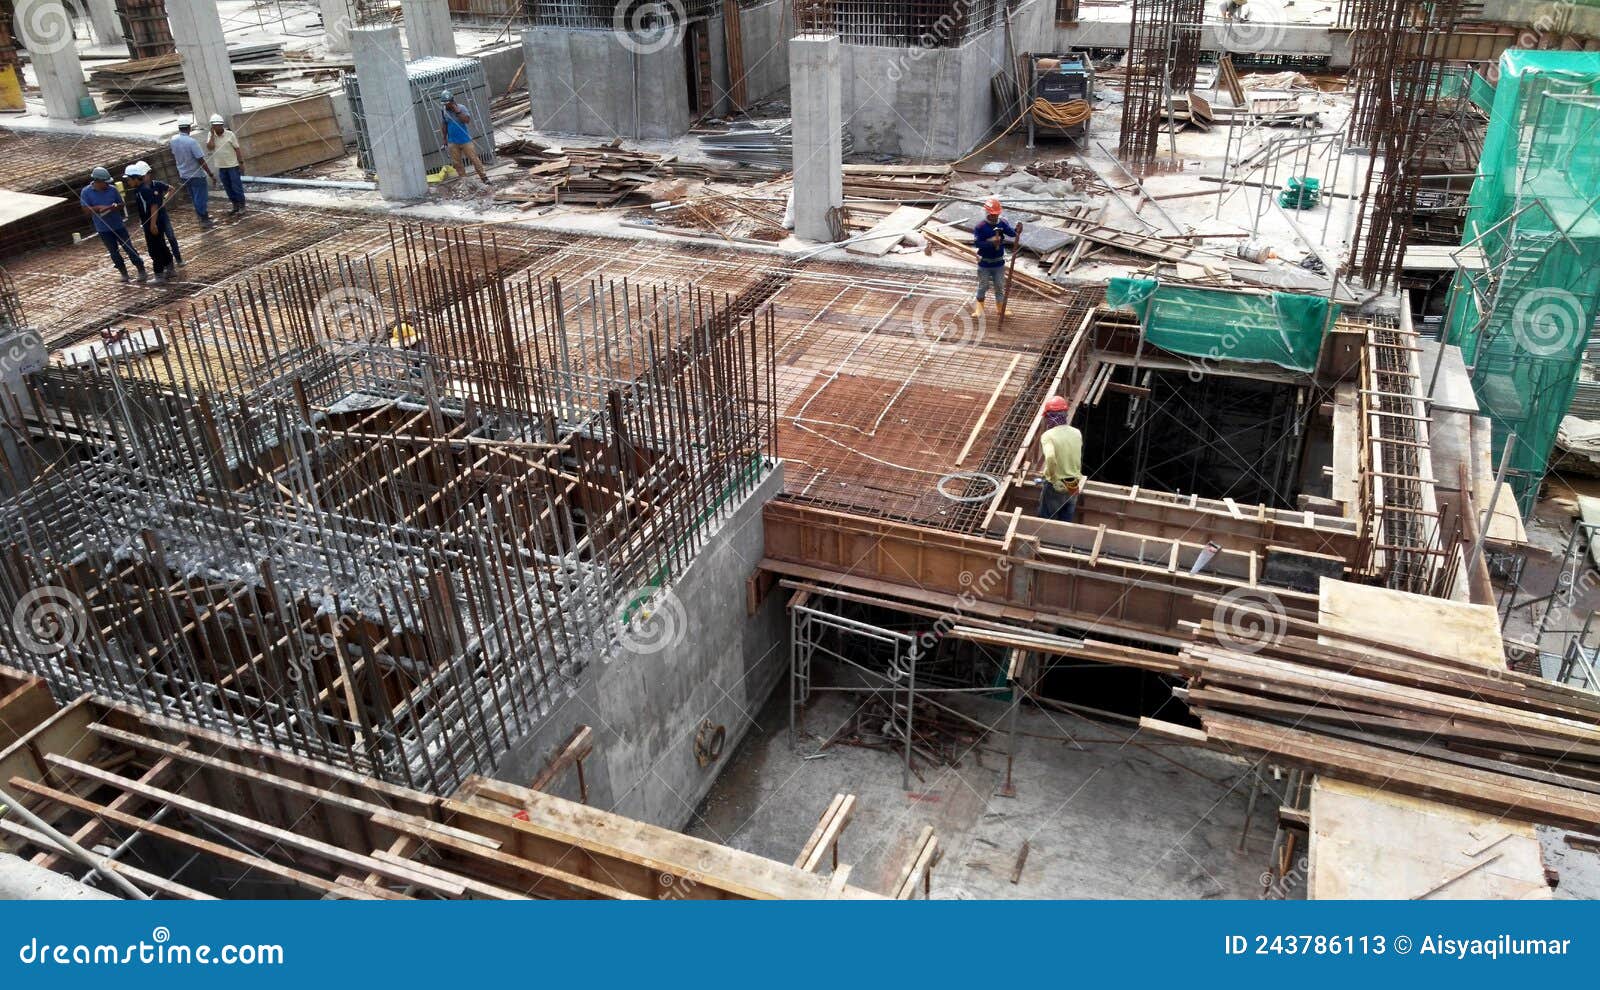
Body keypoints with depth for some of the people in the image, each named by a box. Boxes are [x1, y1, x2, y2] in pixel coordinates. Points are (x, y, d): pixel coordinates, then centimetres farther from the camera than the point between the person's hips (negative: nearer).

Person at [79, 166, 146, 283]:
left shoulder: (112, 189, -4)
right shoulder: (86, 192, -6)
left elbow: (121, 205, 5)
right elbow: (86, 209, -7)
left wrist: (116, 207, -17)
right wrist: (99, 208, -20)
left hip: (118, 225, 0)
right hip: (103, 229, 0)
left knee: (129, 248, 1)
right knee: (114, 252, 9)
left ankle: (142, 271, 6)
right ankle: (124, 274, 19)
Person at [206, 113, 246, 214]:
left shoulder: (230, 134, -8)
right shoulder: (211, 136, 1)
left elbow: (237, 149, -5)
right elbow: (209, 148, -14)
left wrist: (241, 163, -9)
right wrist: (212, 135, -15)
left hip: (233, 165, -4)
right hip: (221, 167, 4)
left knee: (237, 186, -1)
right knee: (228, 188, 11)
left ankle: (242, 206, 7)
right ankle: (235, 206, 20)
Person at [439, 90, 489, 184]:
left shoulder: (461, 108, -9)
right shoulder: (444, 111, 1)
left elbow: (468, 120, -22)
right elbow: (444, 125, 12)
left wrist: (457, 111, -26)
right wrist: (444, 138, 14)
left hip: (465, 140, -3)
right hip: (452, 142, 3)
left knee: (474, 159, -2)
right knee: (457, 162, 6)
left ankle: (484, 177, 4)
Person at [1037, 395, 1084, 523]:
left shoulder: (1048, 435, -20)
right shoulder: (1077, 433, -1)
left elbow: (1050, 458, -37)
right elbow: (1078, 459, 11)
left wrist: (1052, 477, -21)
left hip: (1056, 487, -5)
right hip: (1074, 487, 5)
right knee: (1067, 523, 19)